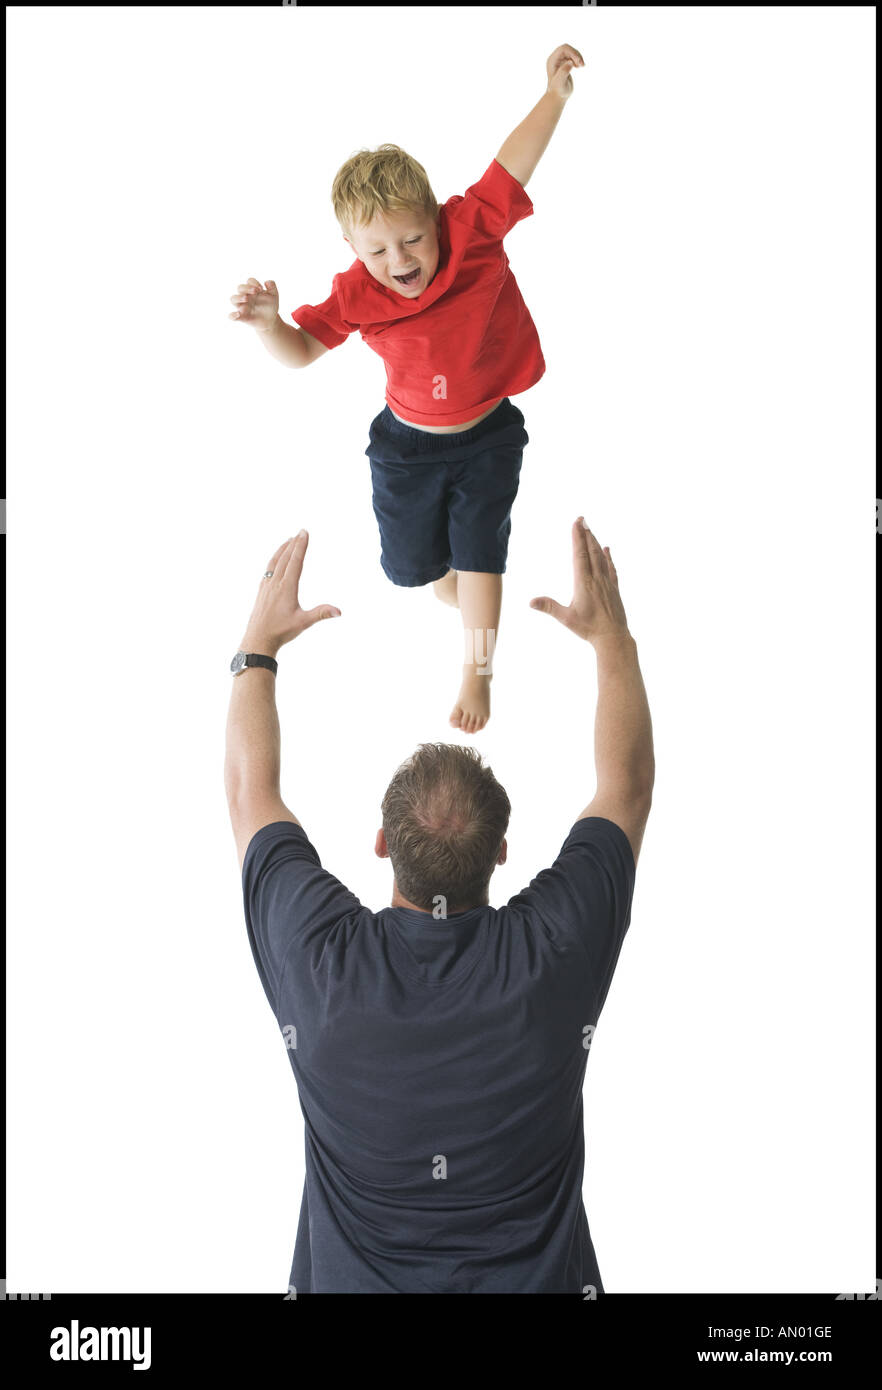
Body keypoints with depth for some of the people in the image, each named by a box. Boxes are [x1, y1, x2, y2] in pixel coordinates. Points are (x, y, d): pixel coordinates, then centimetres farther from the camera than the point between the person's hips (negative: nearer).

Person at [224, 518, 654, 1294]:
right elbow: (628, 786, -3)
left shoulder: (320, 957, -20)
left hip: (349, 1279, 0)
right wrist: (610, 634, 7)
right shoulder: (553, 952, -20)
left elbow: (251, 788, -2)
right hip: (538, 1278, 0)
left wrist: (260, 644, 10)